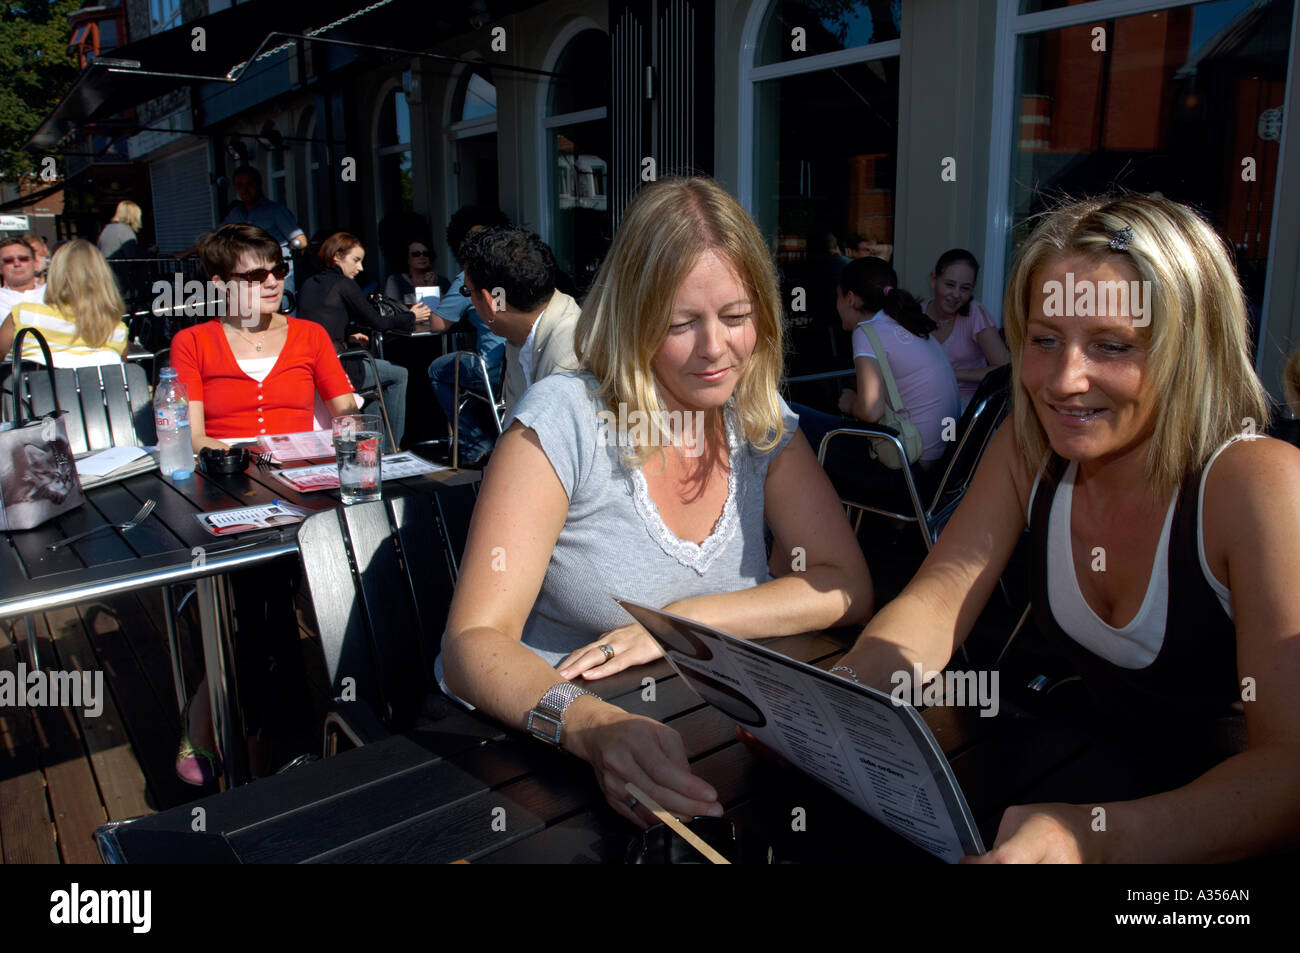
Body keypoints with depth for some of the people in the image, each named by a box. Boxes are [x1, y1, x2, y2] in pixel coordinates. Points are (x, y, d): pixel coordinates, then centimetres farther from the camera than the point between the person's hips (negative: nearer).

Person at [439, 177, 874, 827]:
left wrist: (677, 623, -15)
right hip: (548, 749, -3)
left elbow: (847, 587, -2)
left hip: (707, 744, 4)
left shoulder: (762, 422, 2)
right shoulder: (565, 419, -14)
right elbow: (472, 643, -18)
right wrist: (590, 724, -38)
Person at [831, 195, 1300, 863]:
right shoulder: (1027, 450, -6)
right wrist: (839, 692, -29)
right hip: (1093, 777, 4)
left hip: (1227, 831, -3)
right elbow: (936, 602, -9)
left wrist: (1097, 837, -42)